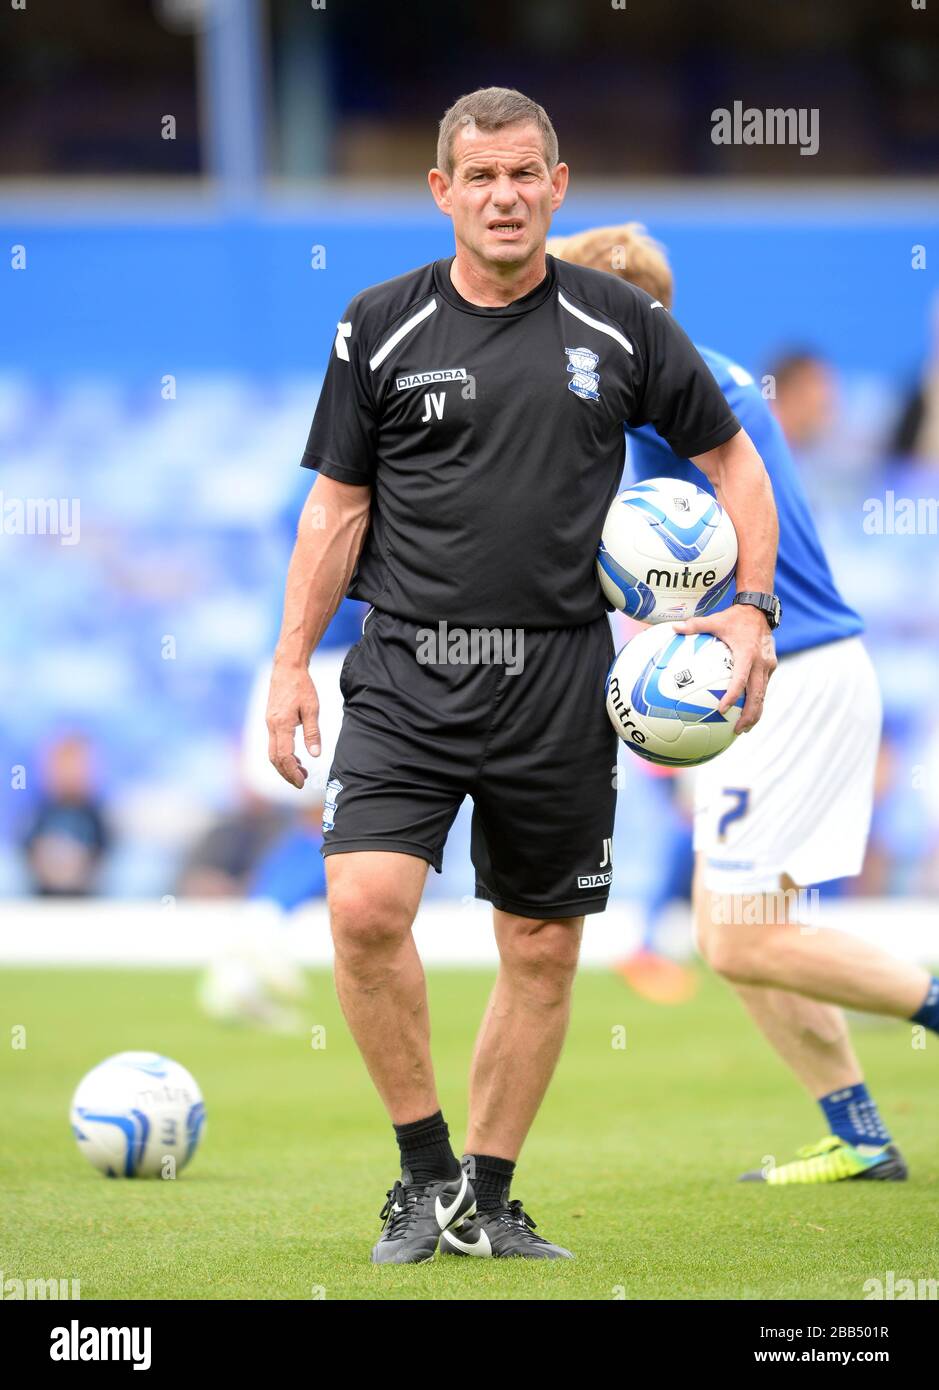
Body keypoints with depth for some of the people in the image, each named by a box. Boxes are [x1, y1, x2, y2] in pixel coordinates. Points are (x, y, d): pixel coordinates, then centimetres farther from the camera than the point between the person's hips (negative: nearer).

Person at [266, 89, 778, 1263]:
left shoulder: (618, 326, 3)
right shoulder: (382, 327, 2)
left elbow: (731, 458, 12)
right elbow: (339, 505, 8)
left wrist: (751, 609, 0)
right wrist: (291, 661, 3)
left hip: (558, 680, 1)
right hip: (408, 670, -1)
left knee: (541, 948, 6)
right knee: (364, 904, -20)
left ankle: (486, 1200, 21)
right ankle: (427, 1171, -4)